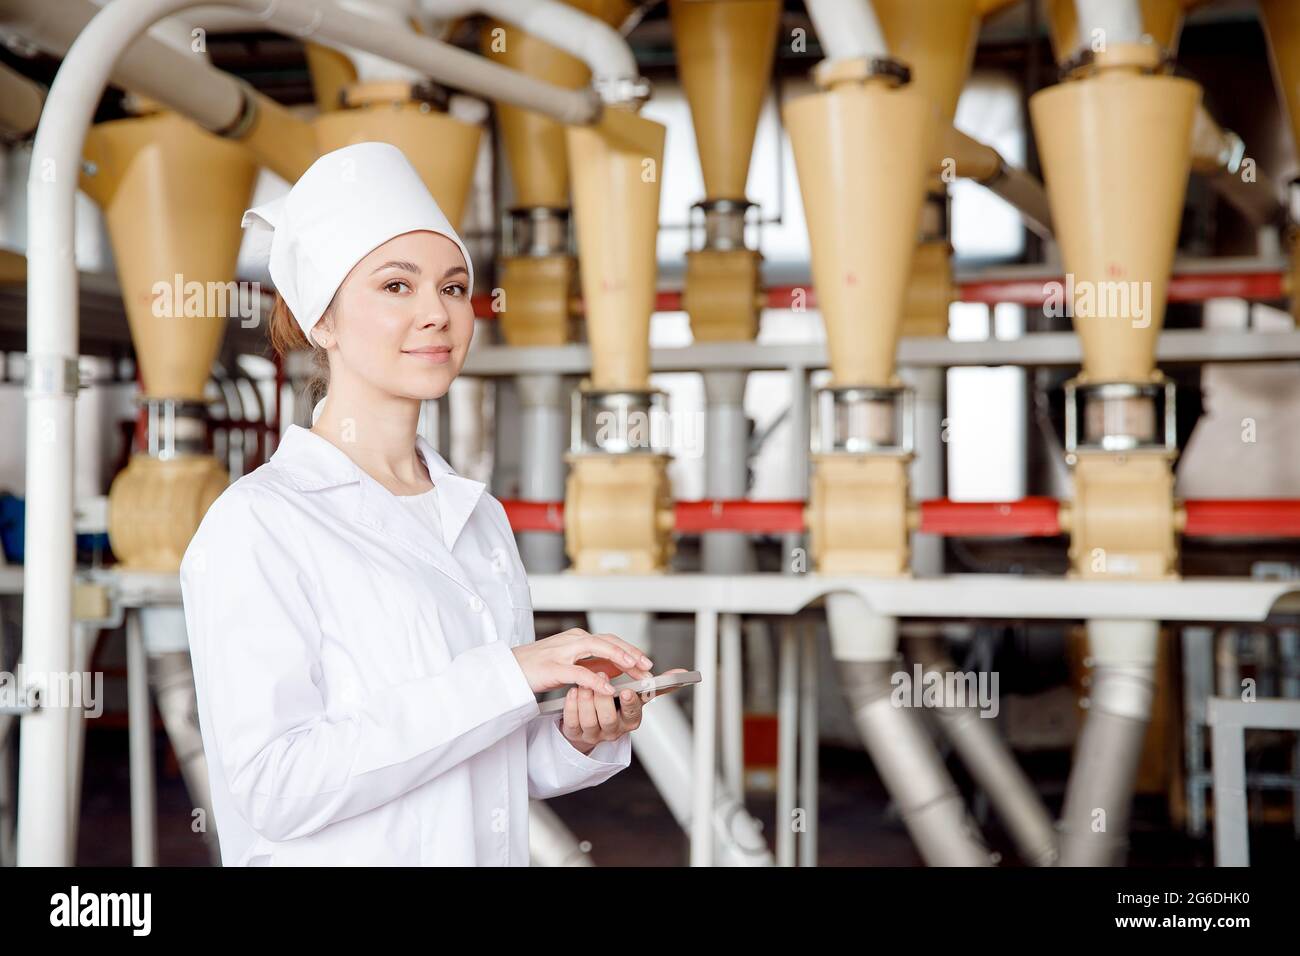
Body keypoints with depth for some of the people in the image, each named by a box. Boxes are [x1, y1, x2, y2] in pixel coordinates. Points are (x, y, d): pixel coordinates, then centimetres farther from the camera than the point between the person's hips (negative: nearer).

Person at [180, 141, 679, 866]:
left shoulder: (481, 516, 5)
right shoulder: (257, 524, -14)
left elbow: (505, 768, 11)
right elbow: (274, 784, -23)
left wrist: (581, 738, -9)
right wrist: (505, 676, -24)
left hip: (496, 854, 5)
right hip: (341, 858, -5)